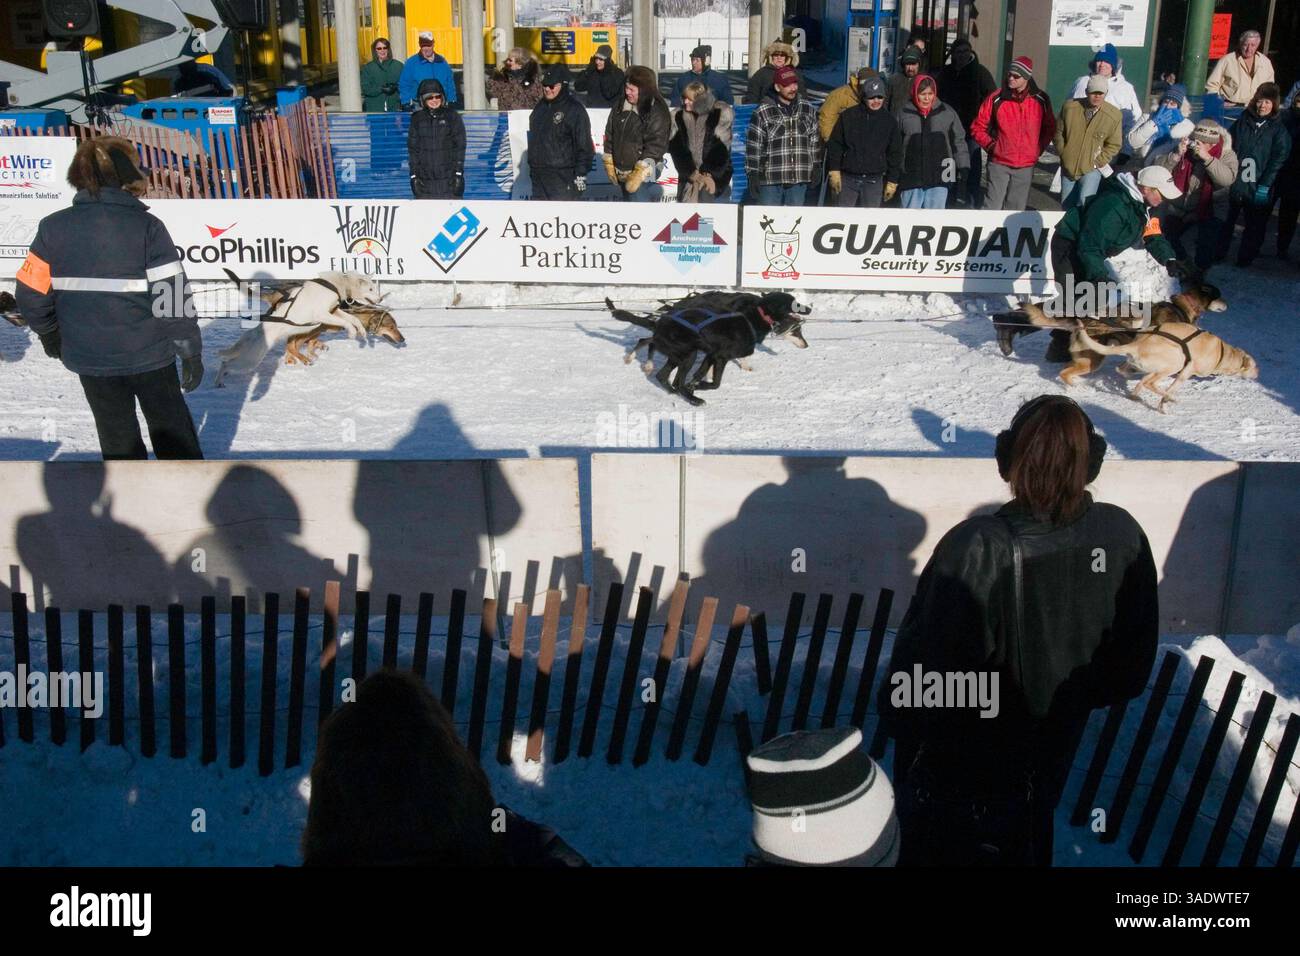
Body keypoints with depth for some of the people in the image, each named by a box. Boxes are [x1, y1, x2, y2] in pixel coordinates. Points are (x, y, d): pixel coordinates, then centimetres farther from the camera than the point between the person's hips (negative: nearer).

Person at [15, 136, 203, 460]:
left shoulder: (53, 228, -6)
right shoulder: (146, 226, -14)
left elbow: (31, 294, -2)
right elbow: (173, 295, -15)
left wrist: (49, 333, 17)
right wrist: (190, 350, -5)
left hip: (89, 357, 2)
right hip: (148, 353, -2)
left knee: (117, 433, 18)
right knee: (169, 423, 18)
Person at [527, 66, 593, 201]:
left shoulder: (574, 109, -10)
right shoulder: (540, 107, 14)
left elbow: (584, 144, -12)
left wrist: (581, 174, -16)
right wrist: (532, 167, 23)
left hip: (563, 178, -8)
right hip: (539, 177, 8)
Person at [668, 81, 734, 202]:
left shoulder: (722, 114, -5)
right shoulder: (678, 116, 4)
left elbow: (721, 149, -9)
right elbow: (676, 148, -2)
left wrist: (710, 175, -16)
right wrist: (692, 174, -13)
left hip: (717, 177, -3)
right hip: (688, 178, 3)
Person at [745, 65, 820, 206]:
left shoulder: (808, 109, 9)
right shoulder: (763, 112, -3)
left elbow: (815, 140, 15)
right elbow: (753, 144, -4)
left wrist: (816, 169, 11)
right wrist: (753, 175, -8)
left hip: (799, 179, 3)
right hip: (770, 179, -3)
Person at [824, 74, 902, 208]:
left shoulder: (890, 121, 6)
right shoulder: (848, 116, 2)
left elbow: (895, 154, 10)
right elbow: (834, 145, 4)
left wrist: (892, 181, 6)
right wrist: (834, 171, -4)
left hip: (874, 182, 1)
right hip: (847, 178, -1)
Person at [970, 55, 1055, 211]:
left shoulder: (1041, 100, 1)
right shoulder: (996, 98, -6)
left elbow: (1050, 128, 16)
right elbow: (977, 127, 3)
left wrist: (1039, 148, 7)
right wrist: (990, 145, -4)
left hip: (1026, 166, 2)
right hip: (999, 164, -2)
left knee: (1016, 207, 9)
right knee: (993, 205, -6)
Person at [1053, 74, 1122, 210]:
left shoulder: (1114, 116, -10)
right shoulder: (1070, 107, -6)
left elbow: (1114, 145, 0)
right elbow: (1059, 133, 7)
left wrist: (1098, 162, -9)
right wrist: (1063, 154, 0)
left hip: (1092, 169, -3)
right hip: (1068, 167, 3)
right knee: (1066, 206, 12)